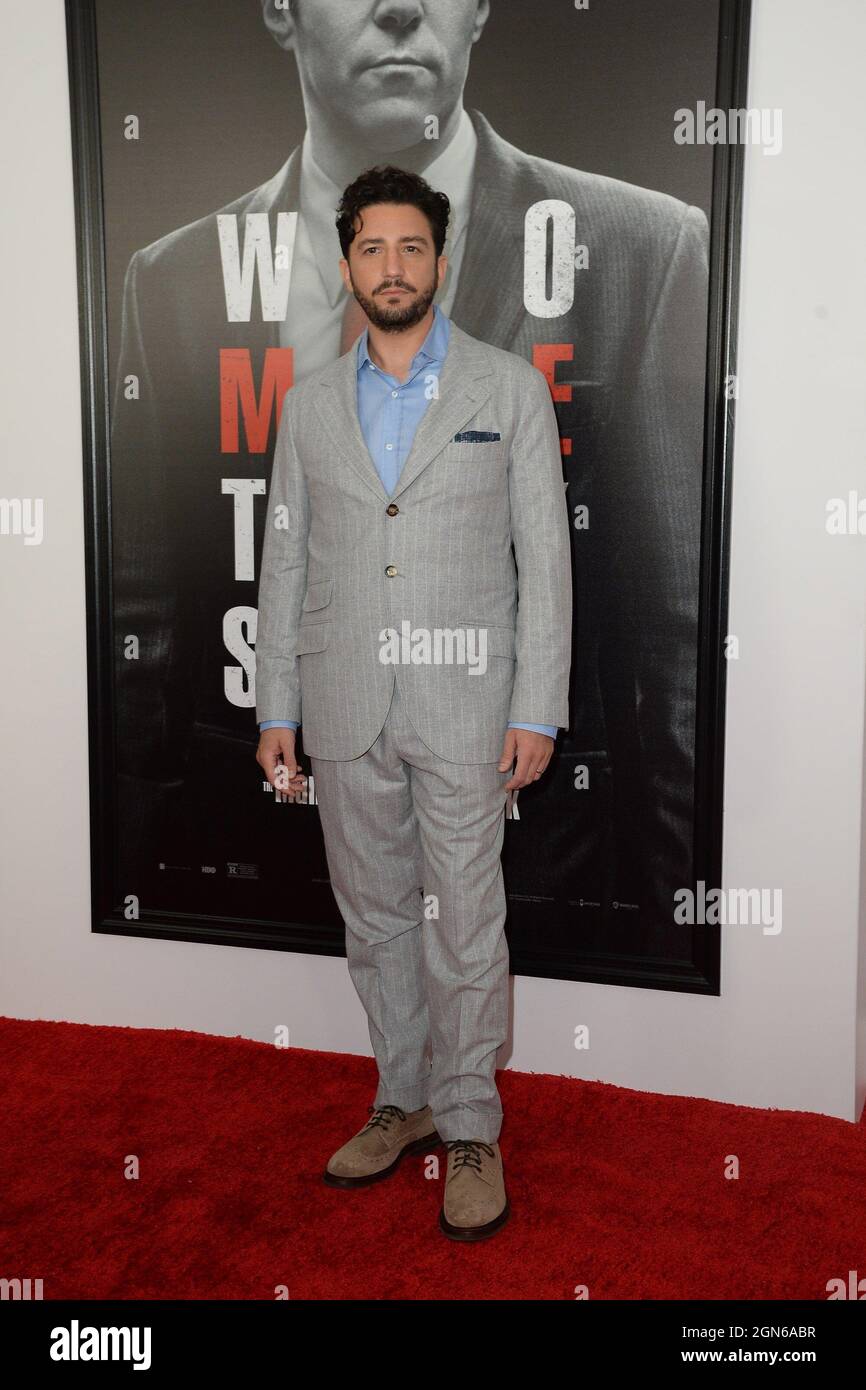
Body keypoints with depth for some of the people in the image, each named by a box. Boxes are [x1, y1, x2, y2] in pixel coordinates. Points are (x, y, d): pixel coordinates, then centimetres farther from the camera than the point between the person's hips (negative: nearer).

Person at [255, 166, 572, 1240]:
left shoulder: (509, 387, 1)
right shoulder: (310, 404, 10)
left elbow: (544, 557, -2)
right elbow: (284, 563, 10)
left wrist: (538, 709, -8)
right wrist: (275, 710, 6)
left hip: (463, 704, -3)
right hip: (344, 707, 4)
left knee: (466, 924, 2)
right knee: (374, 916, 13)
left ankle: (470, 1126, 19)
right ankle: (404, 1100, 30)